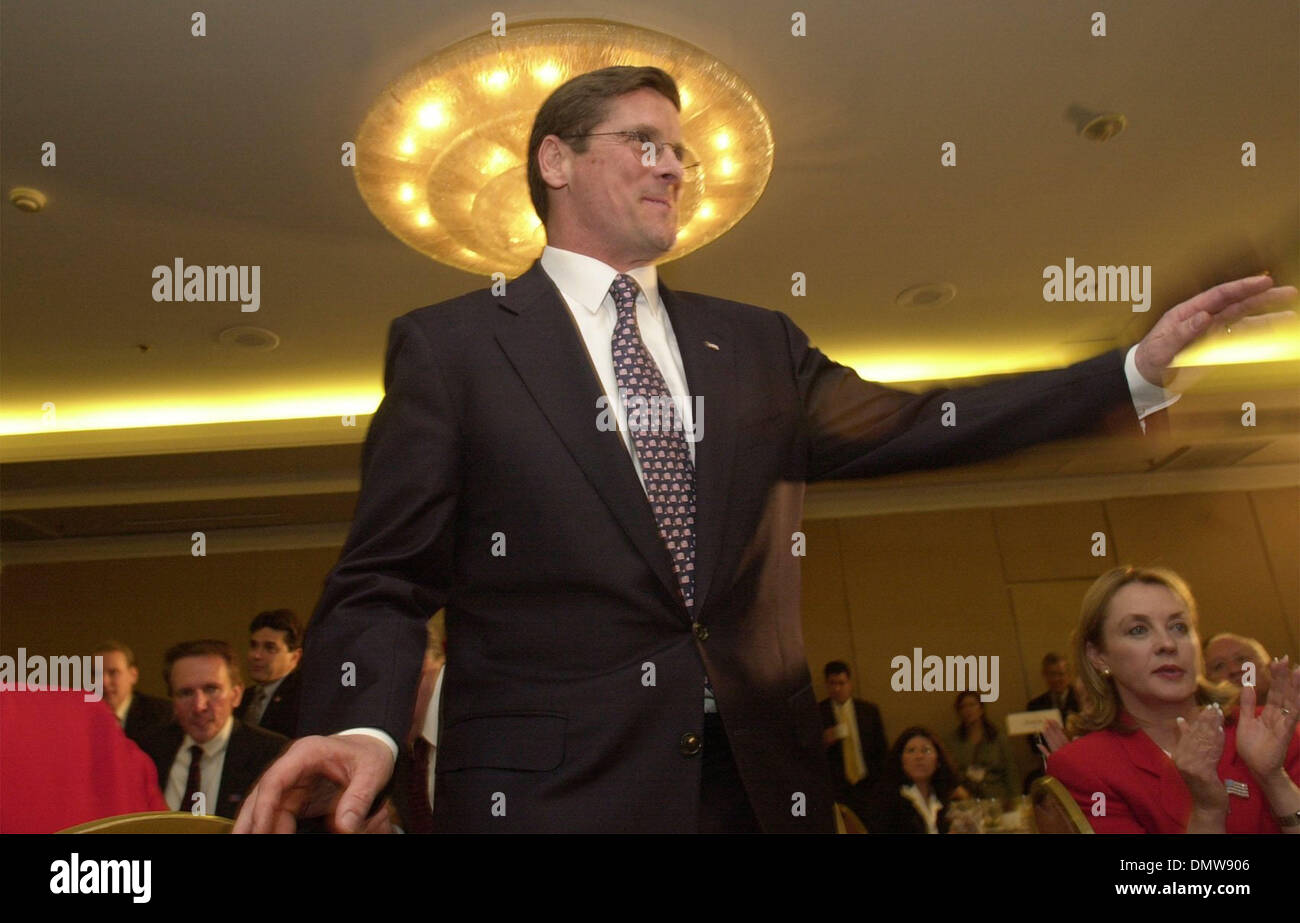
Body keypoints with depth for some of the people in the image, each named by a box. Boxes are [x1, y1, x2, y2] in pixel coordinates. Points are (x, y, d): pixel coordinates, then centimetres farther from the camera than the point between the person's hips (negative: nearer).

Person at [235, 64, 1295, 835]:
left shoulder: (755, 345, 14)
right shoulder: (448, 347, 2)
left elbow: (906, 423, 10)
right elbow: (386, 582, -2)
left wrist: (1138, 365, 6)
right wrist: (361, 727, -21)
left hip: (759, 779, 5)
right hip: (550, 785, -4)